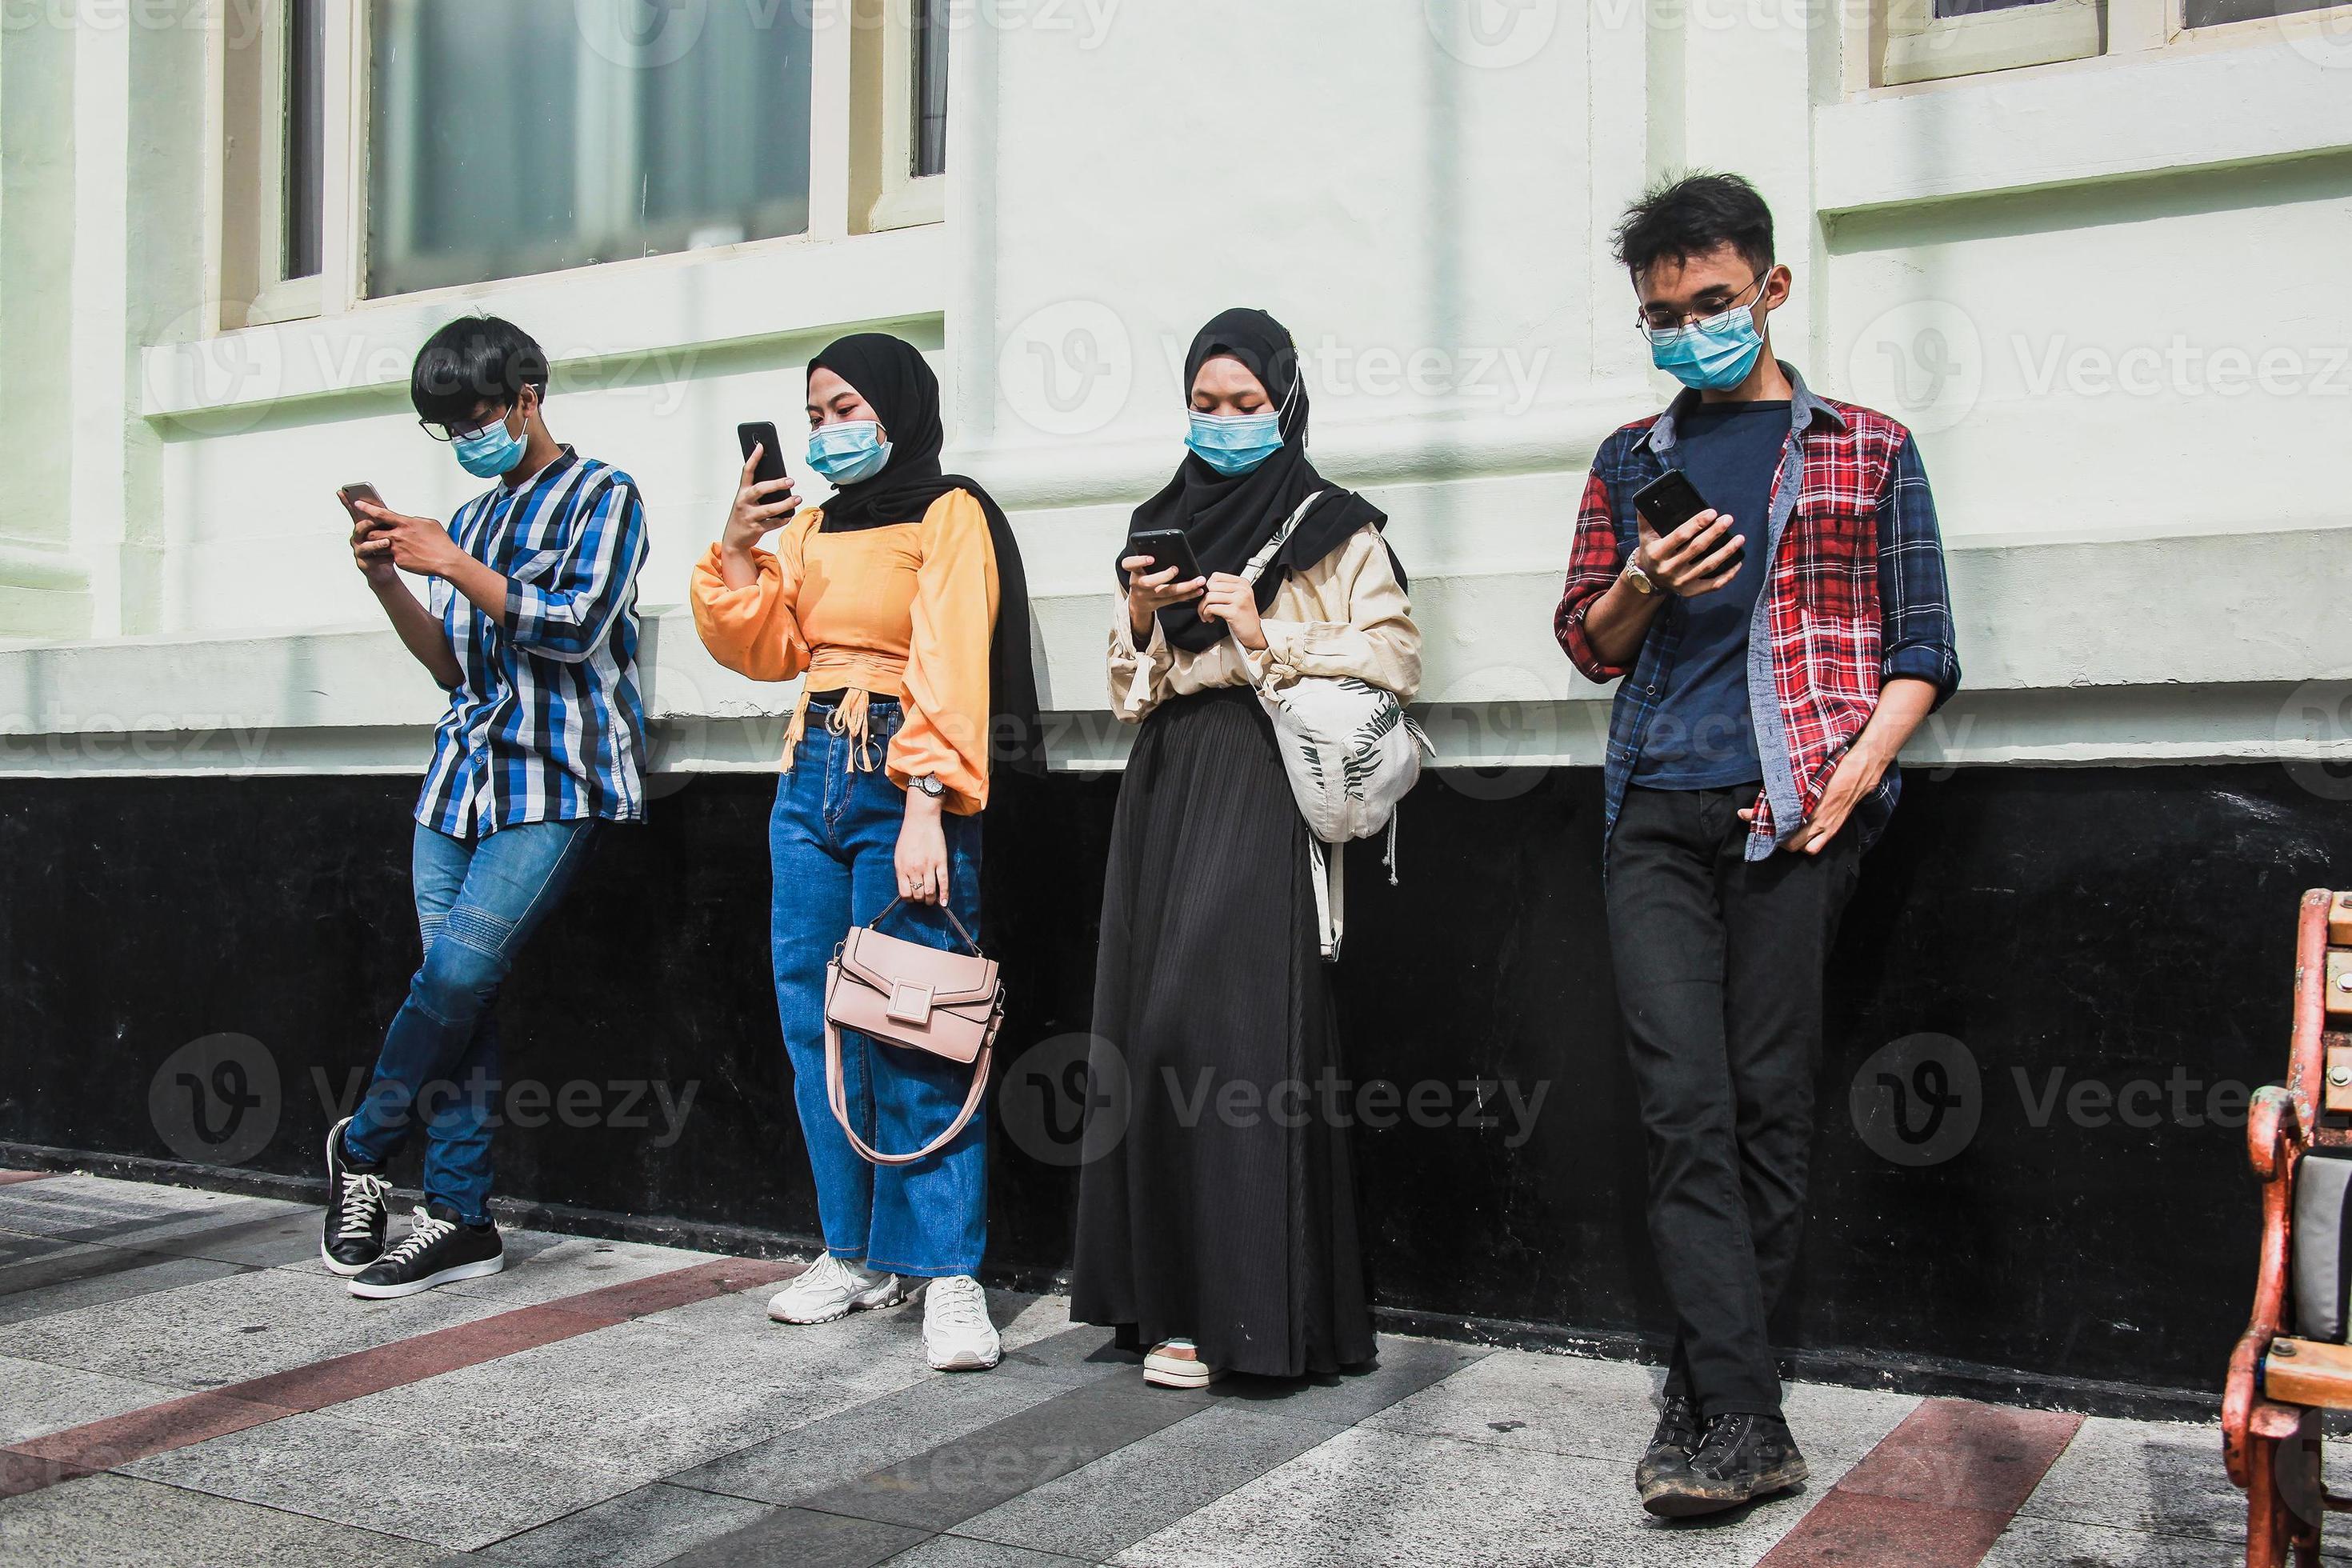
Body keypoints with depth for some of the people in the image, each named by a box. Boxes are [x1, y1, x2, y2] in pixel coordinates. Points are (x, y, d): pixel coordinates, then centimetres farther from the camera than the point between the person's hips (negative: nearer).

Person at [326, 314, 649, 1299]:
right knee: (454, 995, 2)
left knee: (458, 975, -14)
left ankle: (364, 1145, 8)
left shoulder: (601, 496, 2)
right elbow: (452, 665, 19)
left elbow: (578, 624, -12)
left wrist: (451, 565, -12)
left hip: (556, 784, -6)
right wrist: (388, 581, 5)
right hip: (463, 778, 7)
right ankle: (458, 1218, 7)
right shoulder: (472, 519, 21)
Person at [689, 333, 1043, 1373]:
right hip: (812, 776, 7)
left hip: (903, 780, -7)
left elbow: (949, 664, -12)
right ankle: (859, 1255, 17)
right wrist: (739, 549, 3)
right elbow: (763, 650, 17)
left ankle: (947, 1271, -3)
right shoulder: (814, 523, 18)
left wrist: (925, 809, -22)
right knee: (815, 1022, 6)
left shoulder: (949, 514, -2)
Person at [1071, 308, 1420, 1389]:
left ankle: (1231, 1305, -6)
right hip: (1165, 790, 6)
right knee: (1152, 1023, 1)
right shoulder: (1160, 524, 19)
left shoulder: (1333, 528, 4)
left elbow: (1395, 657, -5)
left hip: (1262, 790, -6)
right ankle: (1163, 1288, 9)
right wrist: (1140, 621, 0)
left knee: (1222, 1021, -13)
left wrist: (1267, 635, -12)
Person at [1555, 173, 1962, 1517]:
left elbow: (1922, 652, 7)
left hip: (1793, 809, -2)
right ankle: (1744, 1426, -6)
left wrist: (1848, 778, -9)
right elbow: (1588, 644, 21)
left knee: (1768, 1102, -2)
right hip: (1657, 813, 2)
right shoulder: (1633, 459, 19)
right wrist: (1642, 584, -1)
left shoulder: (1867, 449, 11)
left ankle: (1709, 1396, 10)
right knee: (1688, 1104, -7)